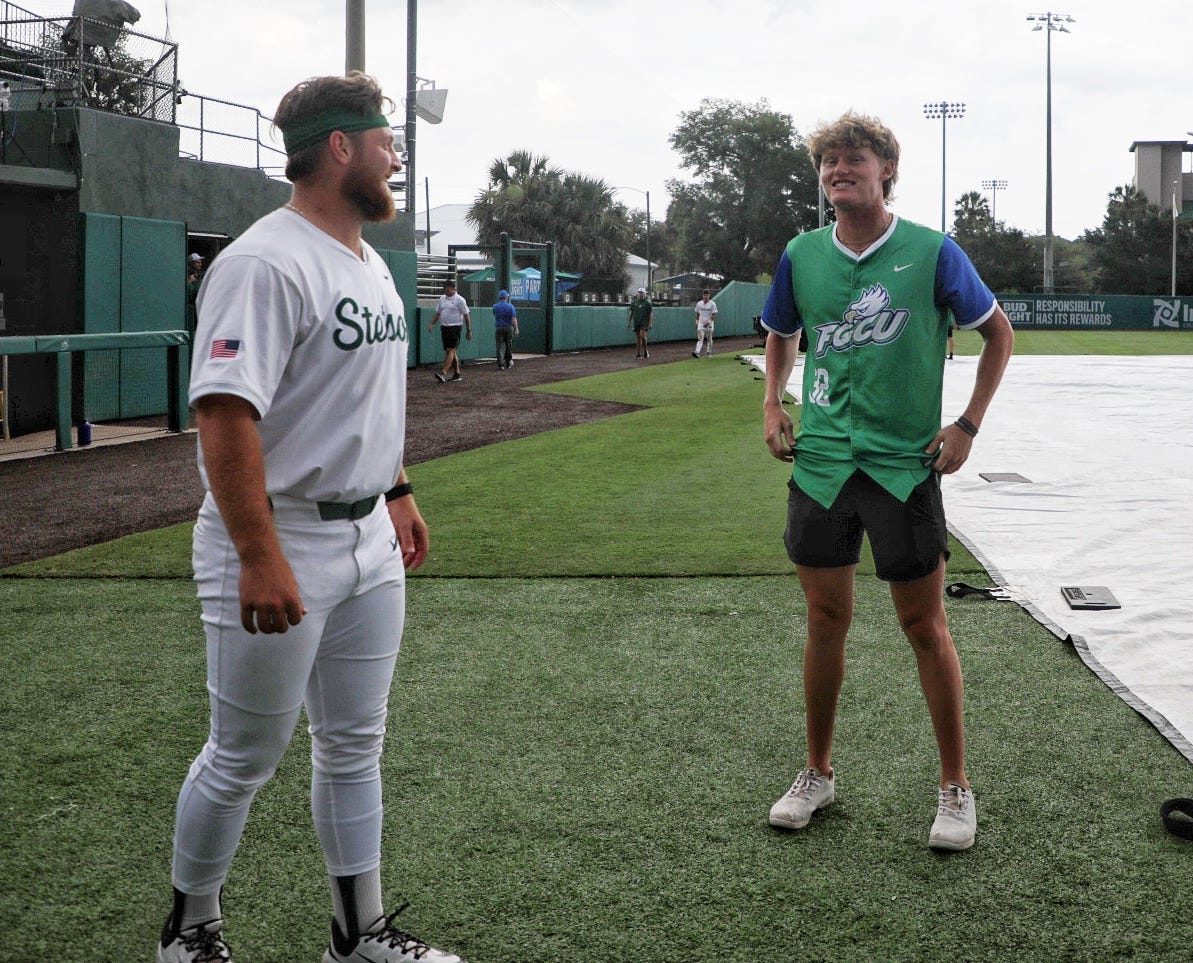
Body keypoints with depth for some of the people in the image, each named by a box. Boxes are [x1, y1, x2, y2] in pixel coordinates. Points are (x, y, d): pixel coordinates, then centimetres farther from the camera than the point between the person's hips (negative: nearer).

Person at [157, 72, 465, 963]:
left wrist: (398, 491, 24)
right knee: (244, 758, 5)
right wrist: (259, 558, -30)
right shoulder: (266, 264, -19)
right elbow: (226, 413, -26)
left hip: (369, 542, 9)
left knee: (354, 746, 16)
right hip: (279, 550, -9)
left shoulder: (371, 266, 12)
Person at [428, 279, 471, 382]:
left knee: (450, 350, -13)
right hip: (444, 327, 7)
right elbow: (437, 313, 21)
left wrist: (469, 331, -6)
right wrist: (432, 324, 6)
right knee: (450, 351, 9)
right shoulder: (442, 298, 13)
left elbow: (466, 316, -5)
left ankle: (443, 373, -22)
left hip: (455, 327, -7)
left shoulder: (459, 300, -6)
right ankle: (457, 373, 17)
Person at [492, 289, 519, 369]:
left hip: (498, 328, 0)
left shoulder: (495, 306, 1)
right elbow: (514, 319, -11)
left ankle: (500, 363, -14)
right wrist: (516, 329, -10)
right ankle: (508, 362, 20)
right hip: (508, 328, 0)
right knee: (509, 346, 13)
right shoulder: (510, 307, -4)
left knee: (500, 345, -2)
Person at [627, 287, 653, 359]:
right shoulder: (634, 302, 11)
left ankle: (645, 350, -3)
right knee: (638, 338, 3)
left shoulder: (647, 303, 1)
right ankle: (639, 354, 7)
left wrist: (650, 323, -8)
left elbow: (651, 313, 0)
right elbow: (631, 312, 18)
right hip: (636, 322, 4)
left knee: (642, 335, -21)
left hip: (644, 322, -4)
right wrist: (629, 322, 15)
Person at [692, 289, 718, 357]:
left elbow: (714, 316, -9)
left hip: (709, 325, -1)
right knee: (700, 339, -12)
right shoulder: (699, 304, 4)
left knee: (709, 339, 8)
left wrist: (709, 321, -22)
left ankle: (709, 353, 20)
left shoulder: (712, 304, -6)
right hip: (701, 324, 1)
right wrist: (697, 321, 14)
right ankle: (697, 352, -25)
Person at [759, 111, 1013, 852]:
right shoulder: (801, 256, 3)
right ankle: (819, 773, 25)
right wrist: (773, 406, 8)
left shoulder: (932, 253, -6)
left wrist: (968, 425, -2)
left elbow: (998, 333, 5)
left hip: (904, 464, -3)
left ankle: (956, 788, 17)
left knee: (925, 624, 3)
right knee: (827, 620, 10)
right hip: (820, 463, 3)